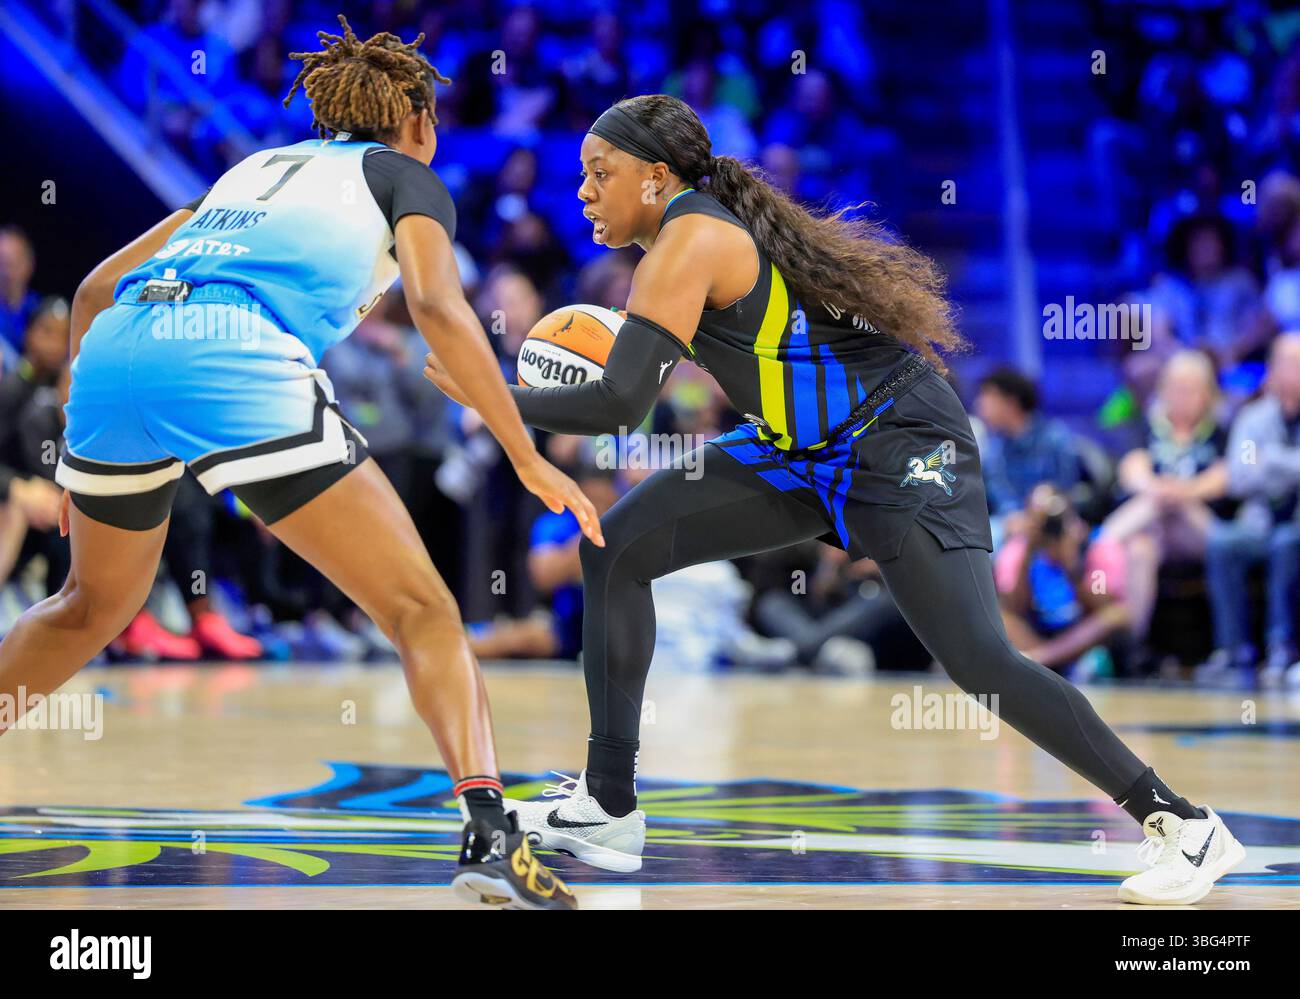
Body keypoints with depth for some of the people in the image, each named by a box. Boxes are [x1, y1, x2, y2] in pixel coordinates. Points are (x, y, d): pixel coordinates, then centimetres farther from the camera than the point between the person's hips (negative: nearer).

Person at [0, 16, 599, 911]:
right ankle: (489, 835, -19)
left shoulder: (255, 168, 35)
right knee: (420, 609, -1)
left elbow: (97, 289, 31)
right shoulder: (404, 177, 21)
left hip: (114, 355, 6)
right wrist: (529, 462, 1)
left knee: (93, 607, 30)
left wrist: (90, 436, 39)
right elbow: (438, 309, 1)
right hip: (239, 362, -6)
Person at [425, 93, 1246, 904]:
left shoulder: (689, 241, -20)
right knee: (618, 547, 2)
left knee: (979, 662, -18)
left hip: (899, 446, -10)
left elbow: (620, 403, -27)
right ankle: (608, 809, 5)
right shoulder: (701, 225, 7)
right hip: (808, 450, 10)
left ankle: (1186, 826, -6)